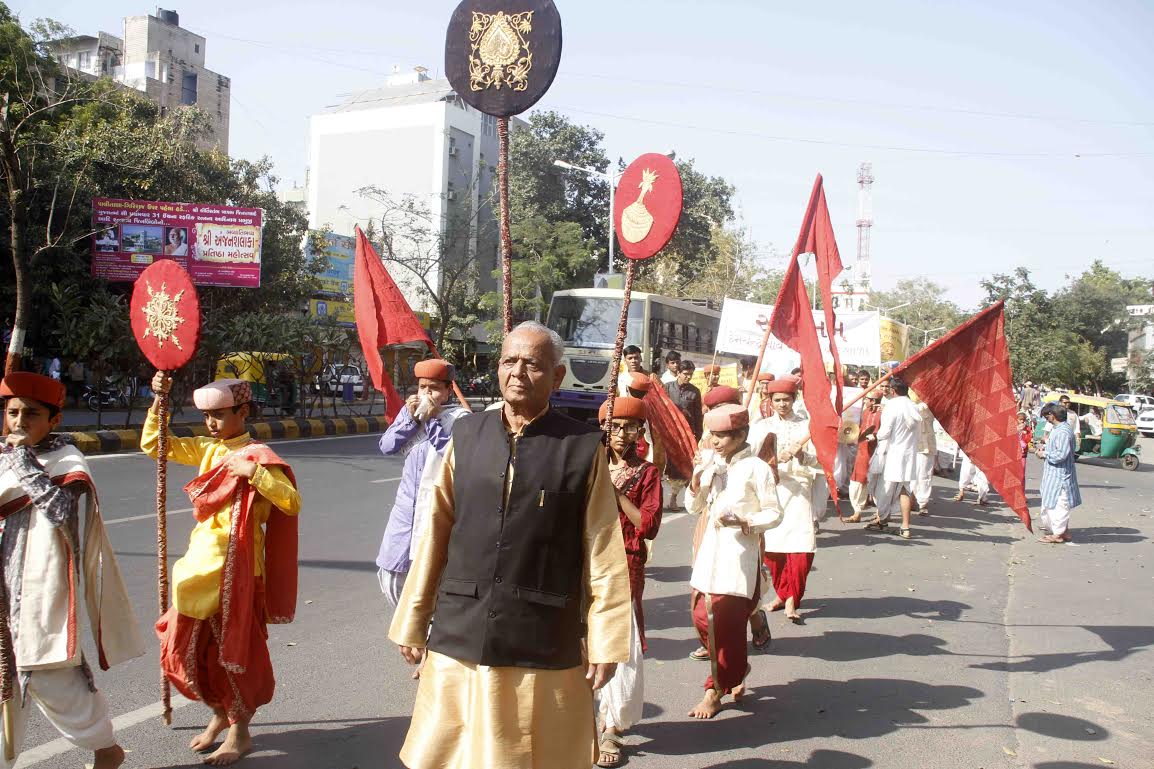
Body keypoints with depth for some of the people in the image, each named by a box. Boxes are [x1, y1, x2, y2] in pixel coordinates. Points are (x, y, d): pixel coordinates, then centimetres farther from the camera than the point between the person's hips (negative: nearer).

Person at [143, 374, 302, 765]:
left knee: (232, 649, 4)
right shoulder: (208, 450, 8)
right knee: (186, 649, 12)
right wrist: (158, 400, 2)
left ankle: (239, 731, 21)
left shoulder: (257, 455, -11)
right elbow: (153, 444, 13)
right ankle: (220, 713, 34)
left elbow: (292, 502, -20)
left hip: (236, 568, -7)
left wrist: (252, 472, -27)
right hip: (201, 564, 7)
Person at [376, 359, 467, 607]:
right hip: (407, 503, 6)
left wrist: (431, 420, -17)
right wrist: (411, 419, -8)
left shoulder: (459, 418, -8)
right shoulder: (410, 411, 8)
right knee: (390, 574, 13)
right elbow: (387, 447, 4)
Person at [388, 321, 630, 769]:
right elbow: (436, 534, 6)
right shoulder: (466, 435, 3)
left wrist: (606, 642, -4)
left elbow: (604, 553, -5)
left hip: (544, 645, -2)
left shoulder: (583, 448, -6)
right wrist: (412, 623, 9)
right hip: (459, 635, 3)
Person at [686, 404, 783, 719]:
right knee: (702, 617, 7)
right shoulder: (710, 465, 8)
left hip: (740, 554, -6)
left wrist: (743, 522, -20)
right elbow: (694, 508, 15)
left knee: (726, 621, -6)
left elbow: (774, 514, -6)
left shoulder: (756, 469, -9)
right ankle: (737, 668, 31)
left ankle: (717, 690, 8)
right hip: (710, 550, 6)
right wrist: (696, 485, -4)